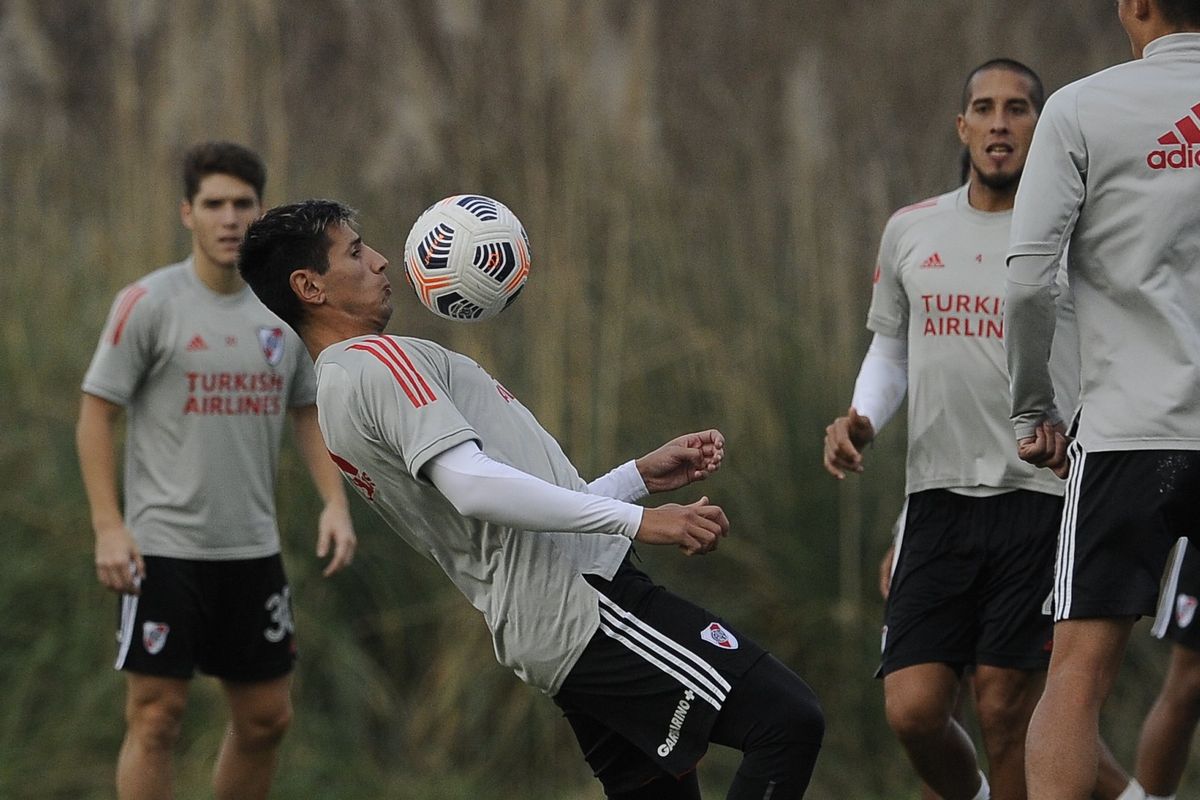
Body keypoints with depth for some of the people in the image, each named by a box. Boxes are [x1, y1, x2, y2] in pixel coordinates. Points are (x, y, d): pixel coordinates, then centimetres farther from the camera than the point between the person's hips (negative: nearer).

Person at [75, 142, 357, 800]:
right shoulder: (148, 303, -8)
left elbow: (308, 411, 16)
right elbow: (97, 413, -7)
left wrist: (335, 503, 1)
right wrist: (108, 528, -15)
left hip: (254, 548, 6)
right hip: (164, 546, -6)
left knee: (265, 719, 10)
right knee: (155, 719, -7)